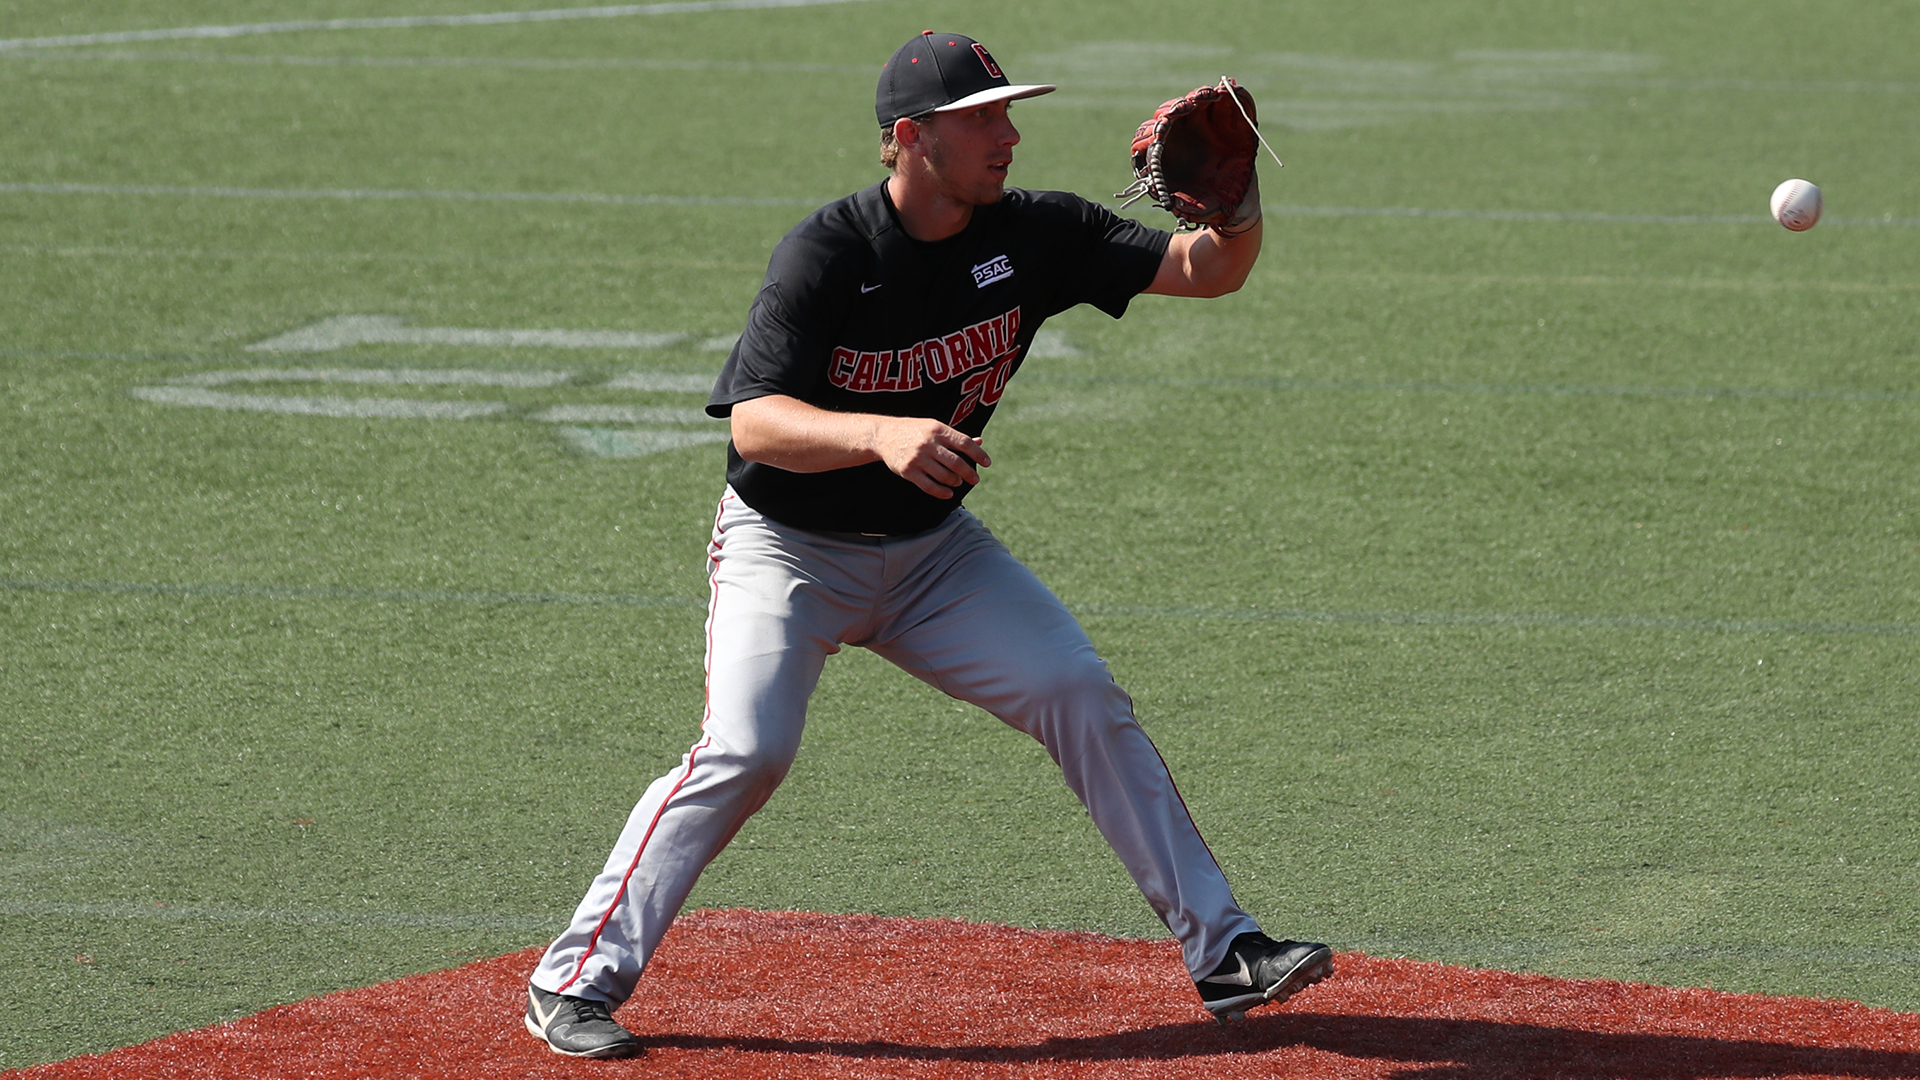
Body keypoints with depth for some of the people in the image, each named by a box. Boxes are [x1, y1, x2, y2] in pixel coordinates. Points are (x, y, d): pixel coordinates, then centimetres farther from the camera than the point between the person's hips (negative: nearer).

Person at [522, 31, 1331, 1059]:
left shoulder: (1029, 234, -8)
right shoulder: (827, 253, -23)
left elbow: (1205, 270, -8)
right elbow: (755, 424, -31)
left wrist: (1236, 214, -30)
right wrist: (879, 434, -49)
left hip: (932, 550, 5)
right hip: (787, 547, -5)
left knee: (1082, 696, -6)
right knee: (745, 751, -22)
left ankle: (1220, 949, 2)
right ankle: (575, 982, -12)